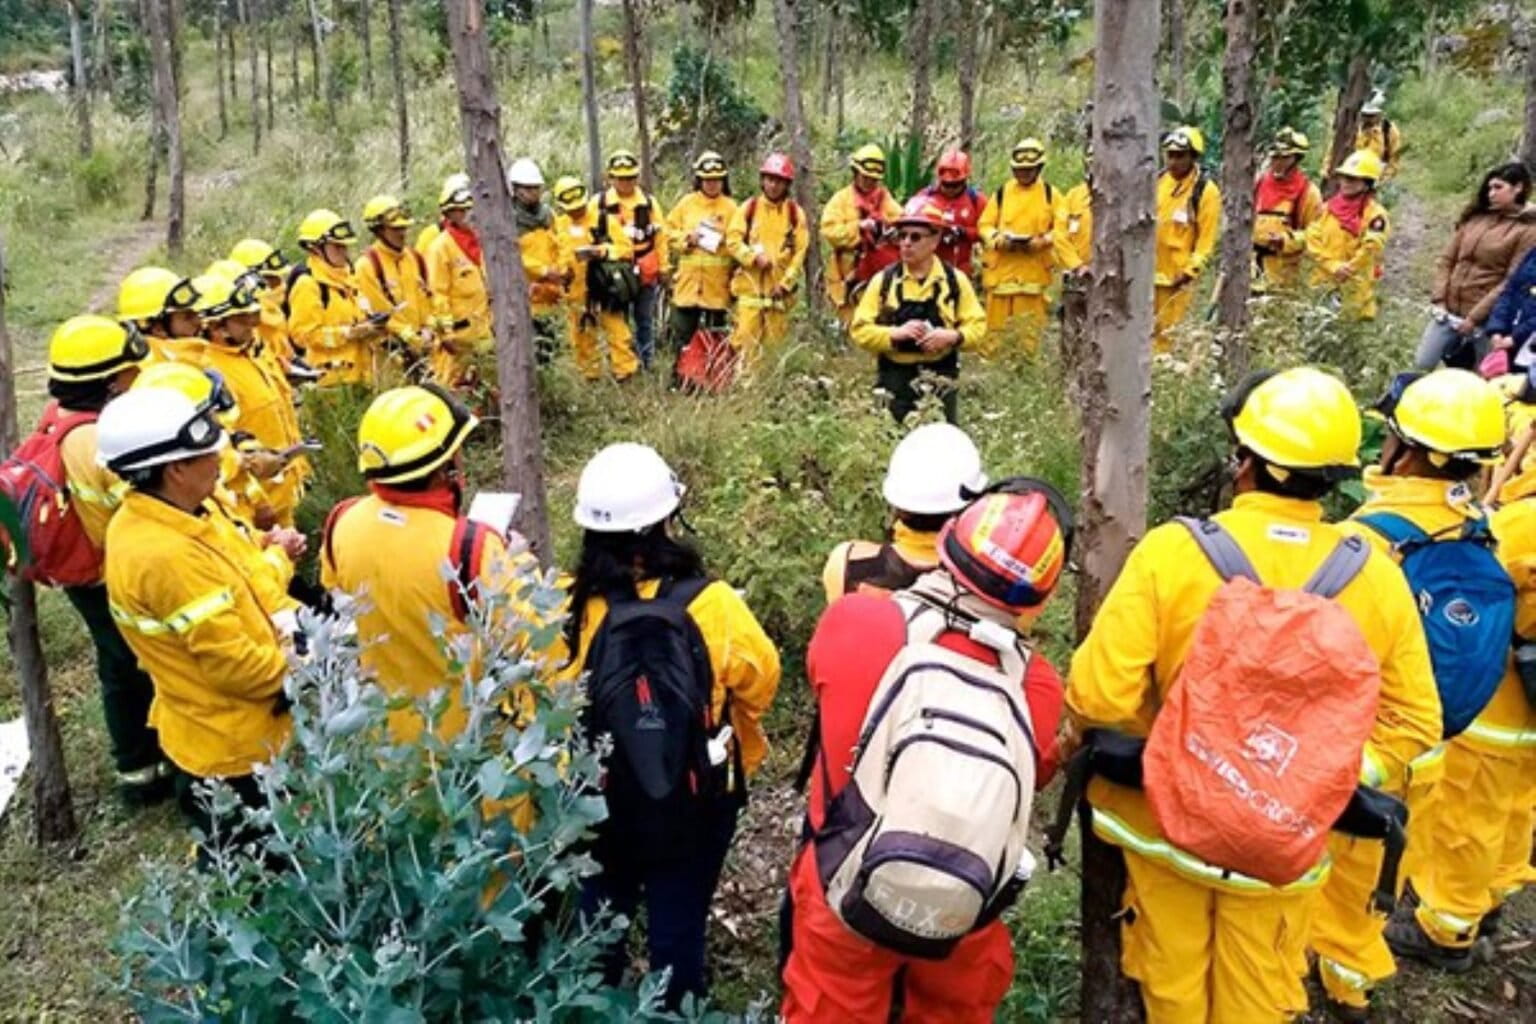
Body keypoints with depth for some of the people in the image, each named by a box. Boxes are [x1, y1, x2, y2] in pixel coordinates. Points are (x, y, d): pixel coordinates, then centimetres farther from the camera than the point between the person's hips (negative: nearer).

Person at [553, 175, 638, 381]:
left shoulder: (603, 219, -5)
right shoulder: (559, 224, 6)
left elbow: (625, 247, -7)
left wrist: (603, 251, -22)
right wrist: (562, 270, -2)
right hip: (576, 292, 4)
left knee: (617, 332, -7)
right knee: (582, 335, 12)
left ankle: (625, 373, -2)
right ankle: (590, 376, 25)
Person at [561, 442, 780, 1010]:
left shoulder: (568, 606, -22)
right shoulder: (709, 604, -25)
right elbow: (760, 678, -7)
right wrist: (735, 731, 14)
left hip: (599, 795, 2)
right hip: (695, 796, -2)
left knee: (600, 913, 26)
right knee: (678, 921, 19)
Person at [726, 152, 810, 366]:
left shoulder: (795, 213, 6)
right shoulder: (748, 208, 6)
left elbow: (800, 252, 3)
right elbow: (733, 240, 1)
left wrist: (786, 282, -6)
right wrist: (754, 257, -15)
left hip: (779, 288, 1)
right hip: (750, 284, -1)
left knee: (775, 343, 3)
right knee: (746, 339, -8)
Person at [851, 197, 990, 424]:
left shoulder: (955, 280, 4)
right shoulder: (883, 280, 2)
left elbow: (978, 326, 4)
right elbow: (861, 330, -2)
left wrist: (953, 336, -16)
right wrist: (896, 333, -19)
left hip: (940, 379, 1)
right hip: (894, 379, 0)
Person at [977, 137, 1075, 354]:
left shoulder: (1050, 193, 5)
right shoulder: (1002, 192, 9)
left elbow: (1060, 230, 3)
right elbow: (985, 224, 8)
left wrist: (1041, 241, -15)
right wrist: (999, 239, -12)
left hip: (1034, 270, -1)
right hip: (1002, 267, 1)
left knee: (1030, 327, 1)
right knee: (998, 322, 2)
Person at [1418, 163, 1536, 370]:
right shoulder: (1475, 217, 9)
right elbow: (1447, 259, 10)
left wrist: (1475, 317, -15)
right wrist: (1439, 300, -2)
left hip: (1485, 319, -5)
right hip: (1449, 312, 5)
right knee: (1422, 365, 4)